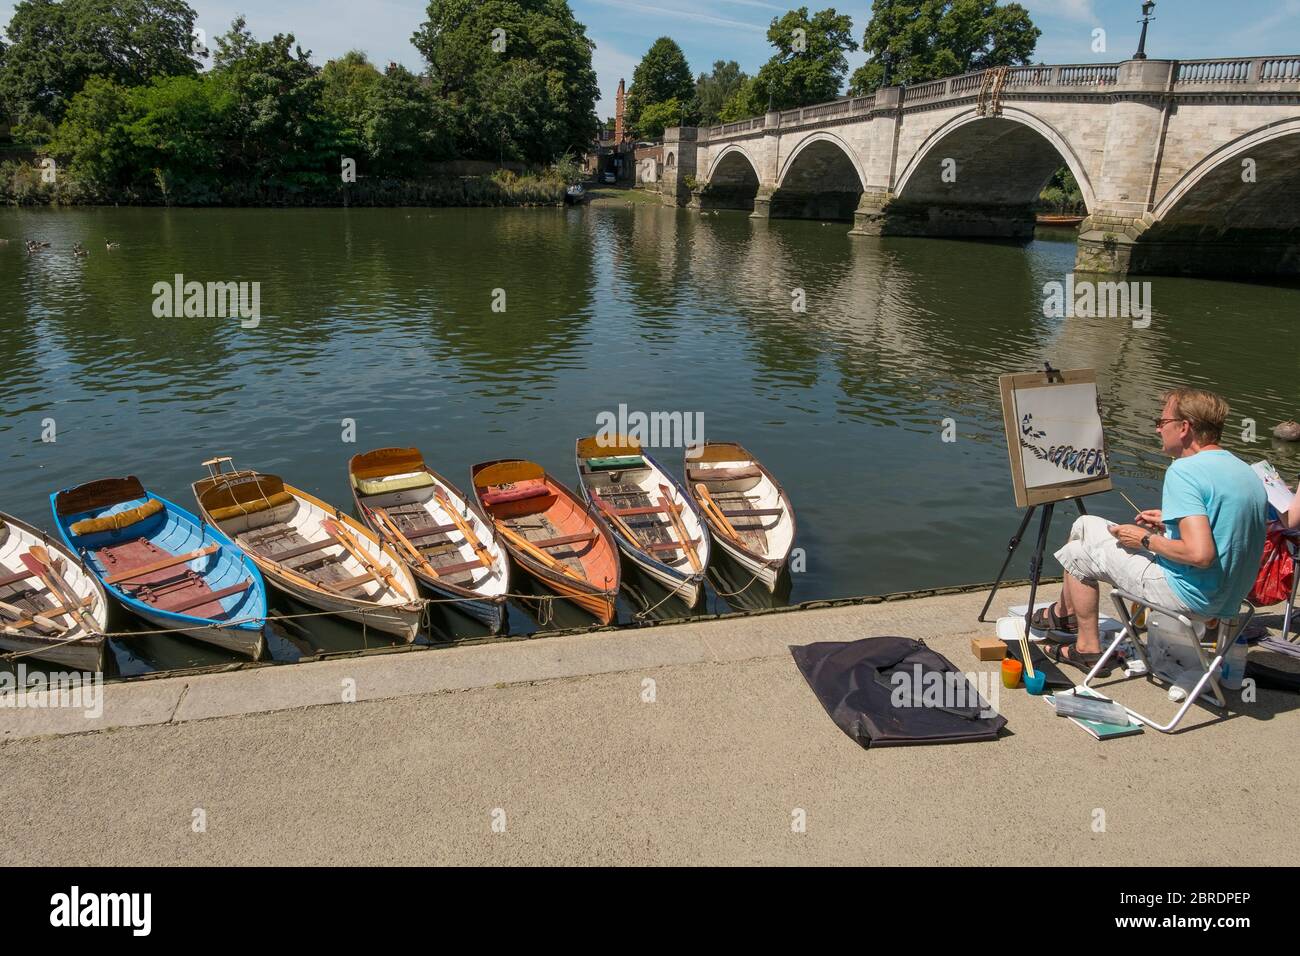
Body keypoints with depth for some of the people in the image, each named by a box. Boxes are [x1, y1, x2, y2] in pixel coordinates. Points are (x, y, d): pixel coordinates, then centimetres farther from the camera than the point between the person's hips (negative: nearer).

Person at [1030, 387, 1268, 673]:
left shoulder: (1185, 471, -24)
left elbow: (1200, 554, -32)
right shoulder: (1244, 469, 6)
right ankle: (1064, 613, 36)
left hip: (1189, 595, -10)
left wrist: (1146, 540, -16)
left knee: (1079, 554, 5)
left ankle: (1088, 649, 18)